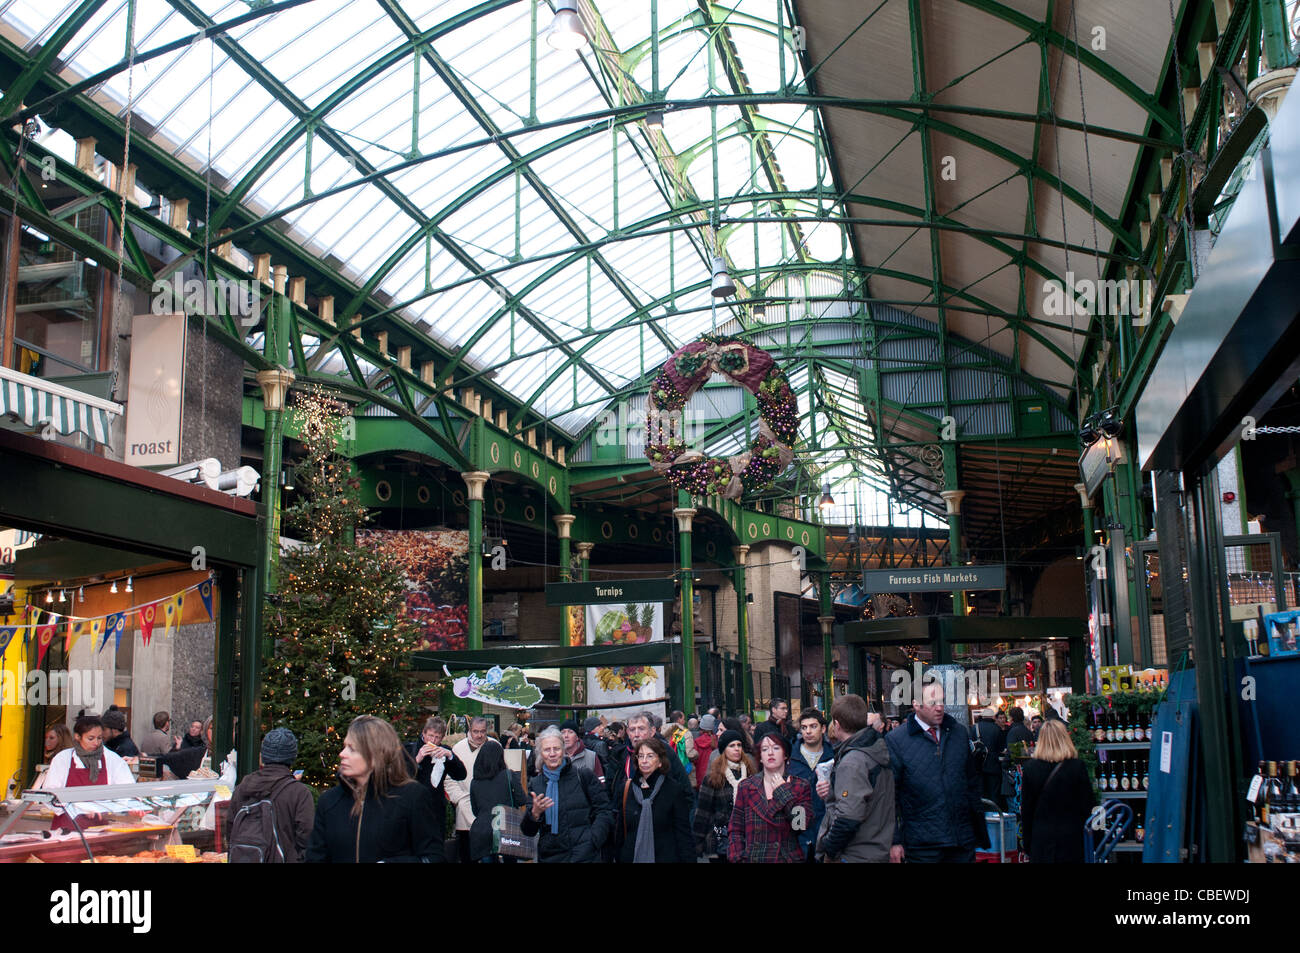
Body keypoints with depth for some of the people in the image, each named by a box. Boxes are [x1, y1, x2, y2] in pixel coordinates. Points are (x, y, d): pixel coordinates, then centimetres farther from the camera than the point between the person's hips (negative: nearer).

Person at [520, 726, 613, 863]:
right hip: (548, 857, 3)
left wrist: (592, 840, -13)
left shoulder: (582, 777, 1)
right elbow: (527, 831, 6)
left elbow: (604, 812, 0)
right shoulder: (535, 785, 9)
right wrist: (535, 813, -15)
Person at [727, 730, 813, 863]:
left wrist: (784, 794, -11)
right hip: (752, 858, 1)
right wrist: (738, 858, -10)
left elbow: (802, 826, -13)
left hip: (788, 858, 0)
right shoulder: (746, 787, 3)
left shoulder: (801, 787, 1)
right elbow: (735, 830, 3)